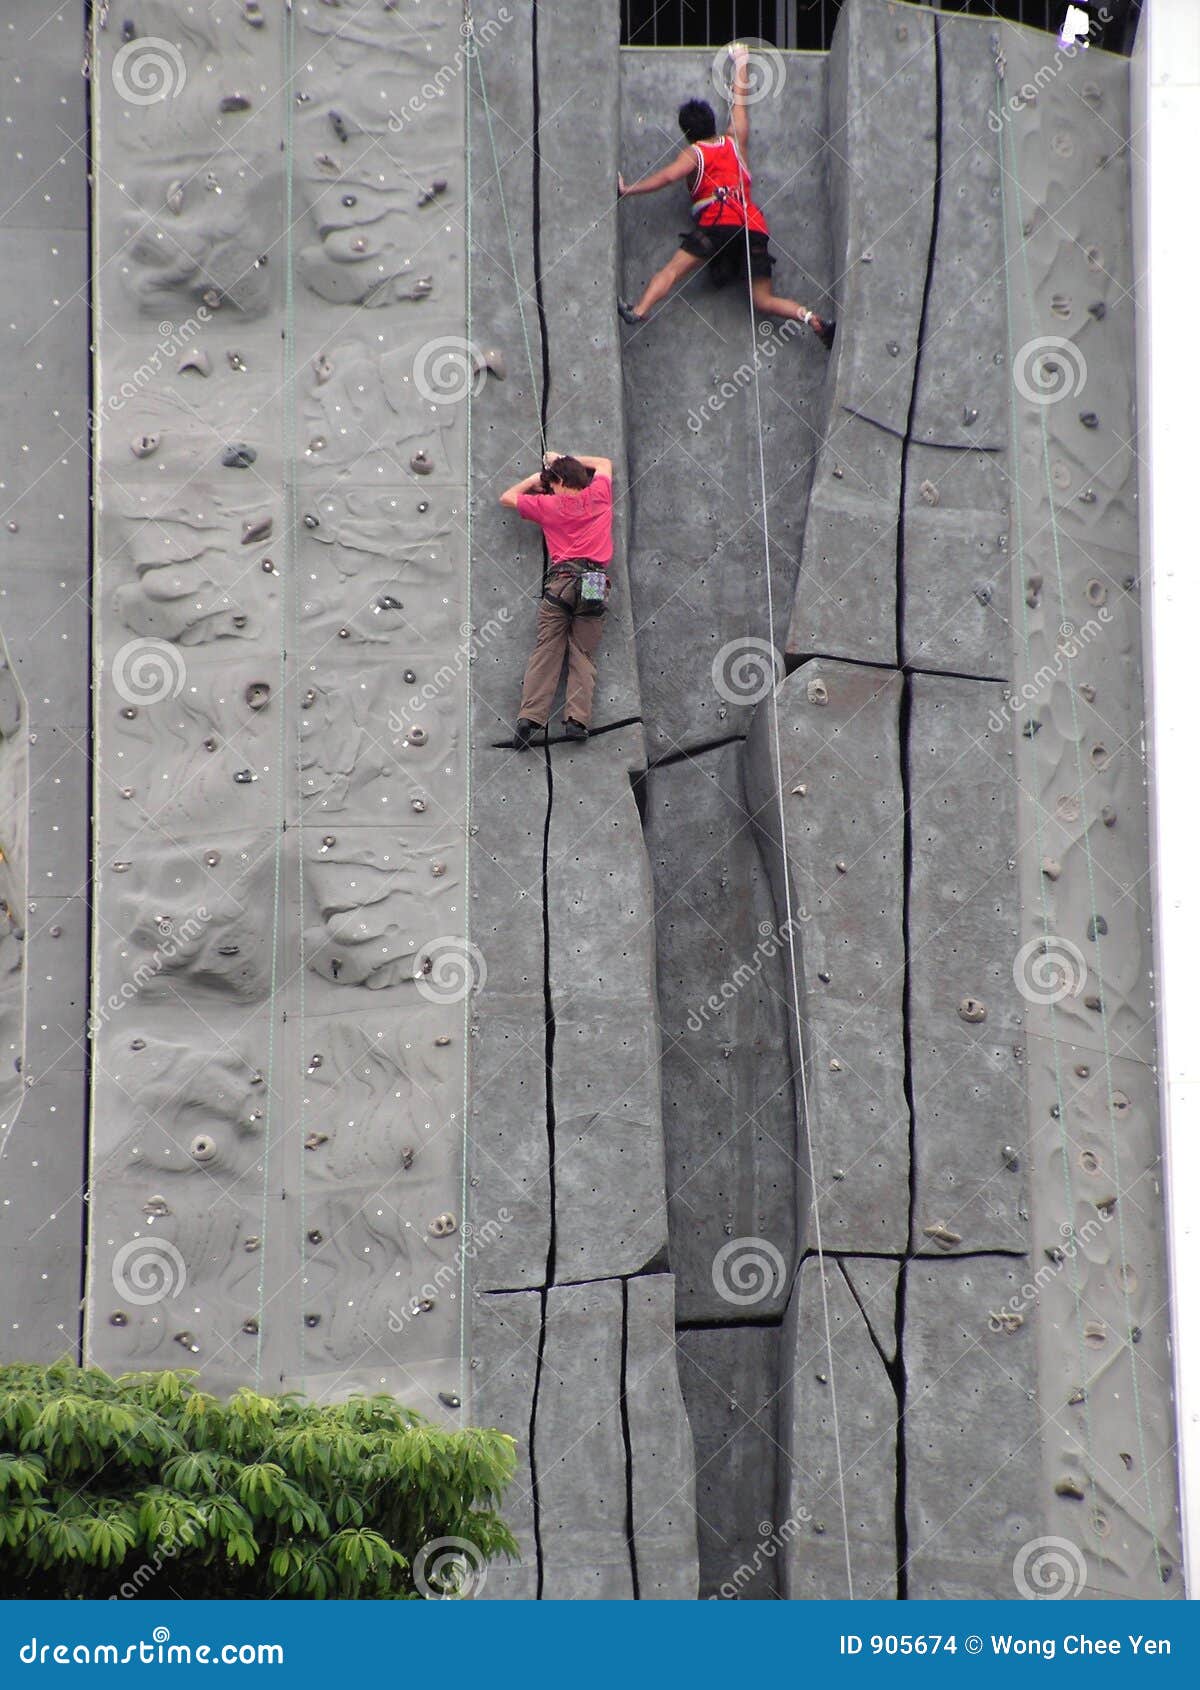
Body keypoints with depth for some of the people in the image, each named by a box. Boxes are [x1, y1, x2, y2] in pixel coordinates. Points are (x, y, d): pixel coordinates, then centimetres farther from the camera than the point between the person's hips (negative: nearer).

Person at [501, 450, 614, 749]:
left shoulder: (548, 505, 12)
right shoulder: (598, 496, 16)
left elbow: (507, 498, 26)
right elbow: (605, 463, 38)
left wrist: (534, 480, 38)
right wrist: (564, 459, 42)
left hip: (561, 579, -1)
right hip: (595, 583, 1)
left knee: (546, 652, -3)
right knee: (583, 656, 0)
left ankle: (530, 718, -15)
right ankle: (576, 719, -15)